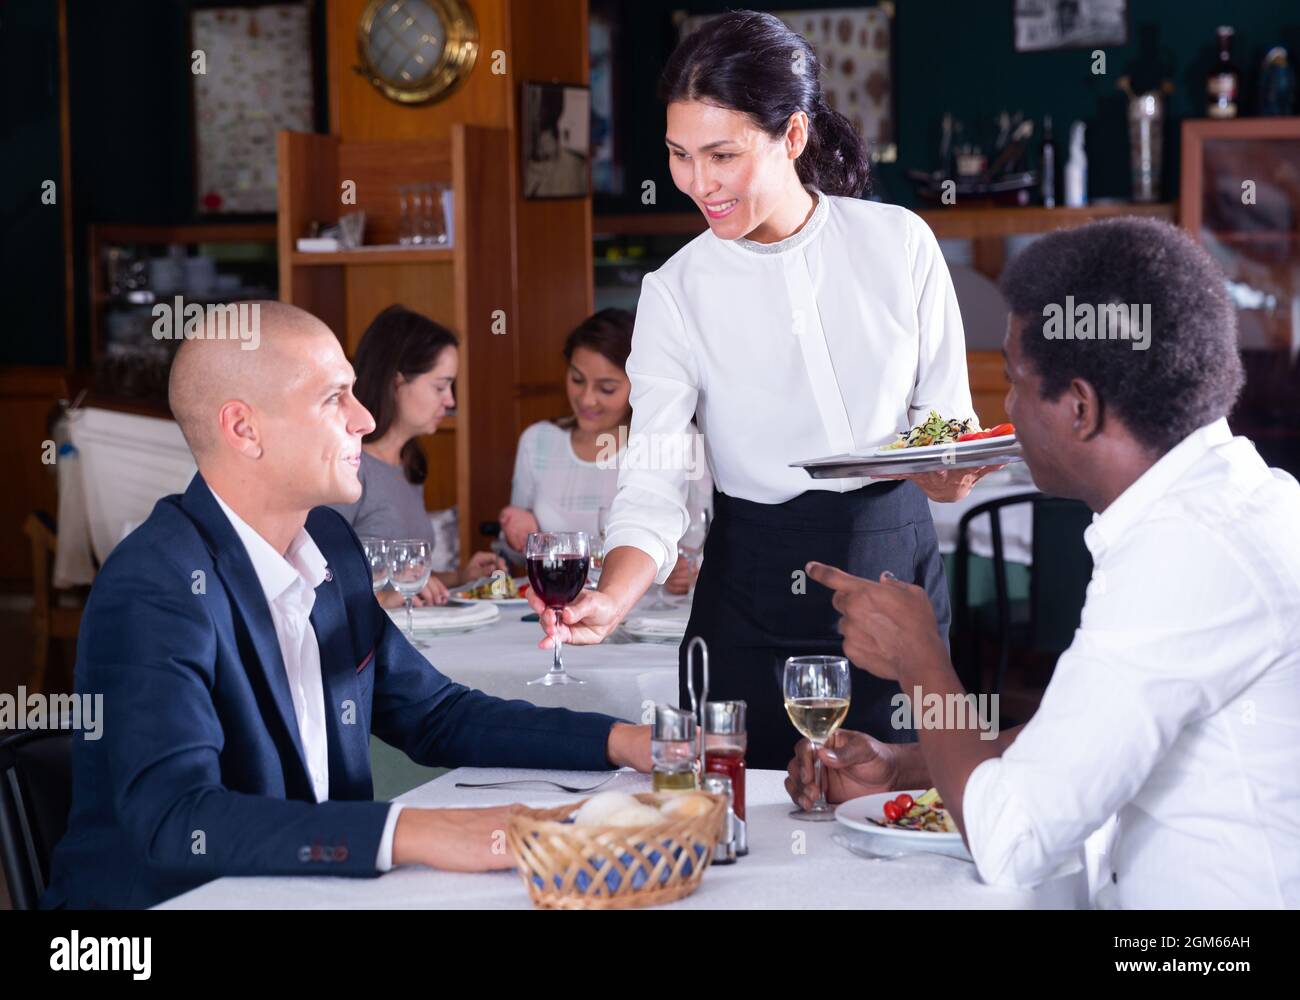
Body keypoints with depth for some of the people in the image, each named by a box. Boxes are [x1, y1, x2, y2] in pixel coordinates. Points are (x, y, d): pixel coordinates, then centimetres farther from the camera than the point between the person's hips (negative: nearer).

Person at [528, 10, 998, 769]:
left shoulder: (900, 243, -3)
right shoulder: (676, 292, -4)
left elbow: (949, 413, 6)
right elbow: (654, 486, -11)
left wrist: (948, 474, -16)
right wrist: (611, 600, -28)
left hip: (895, 571, 1)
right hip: (753, 600, 0)